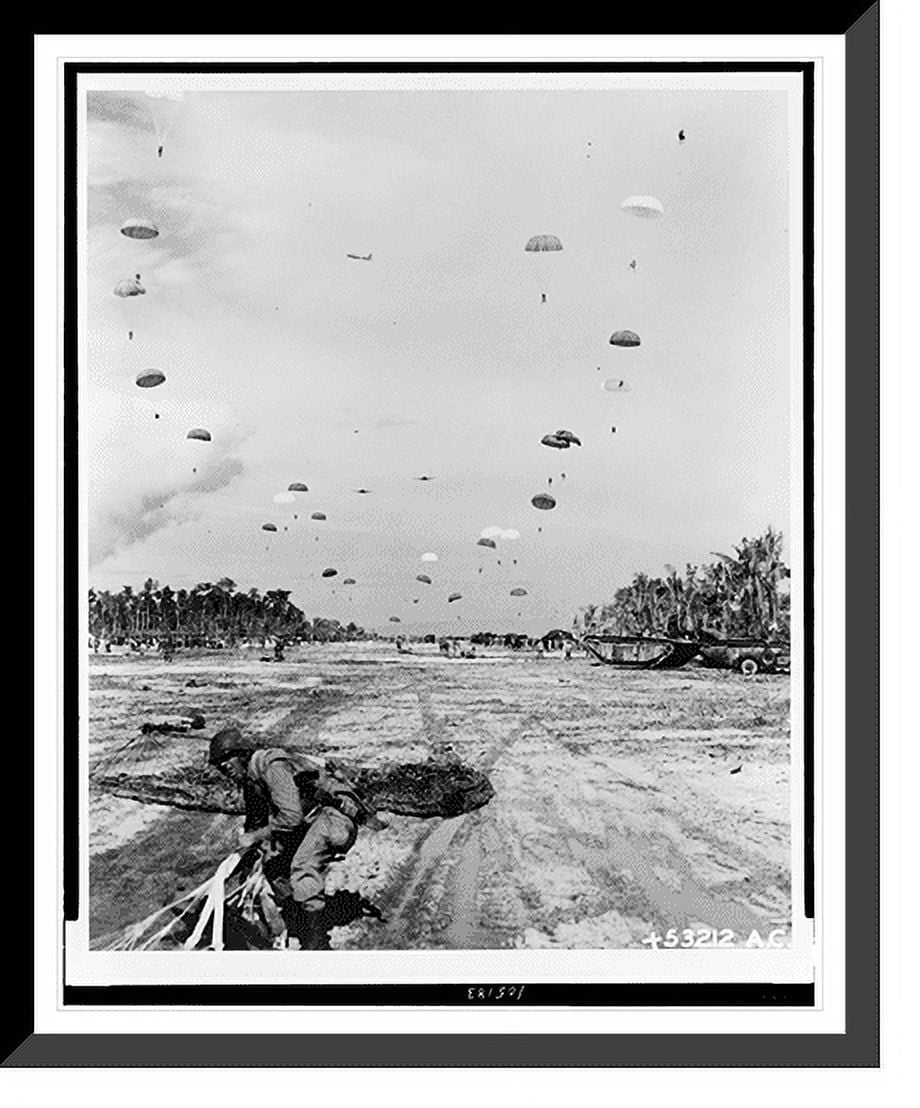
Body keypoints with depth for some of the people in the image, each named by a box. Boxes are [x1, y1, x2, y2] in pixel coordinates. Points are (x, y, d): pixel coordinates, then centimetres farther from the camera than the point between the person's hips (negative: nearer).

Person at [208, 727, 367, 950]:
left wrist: (256, 837, -16)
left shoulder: (273, 766, -21)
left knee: (302, 866, -27)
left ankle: (318, 943, -18)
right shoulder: (250, 780, 11)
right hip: (311, 821, 11)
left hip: (336, 816, -10)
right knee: (272, 861, 6)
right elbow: (255, 821, 25)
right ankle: (295, 932, 19)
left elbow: (291, 817, -28)